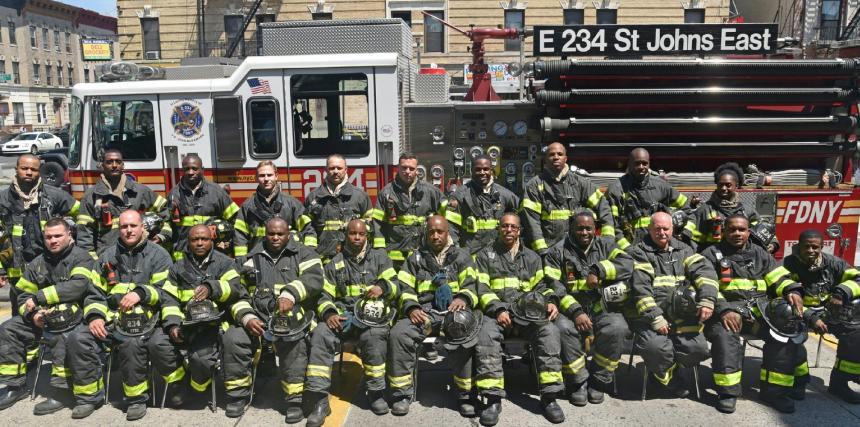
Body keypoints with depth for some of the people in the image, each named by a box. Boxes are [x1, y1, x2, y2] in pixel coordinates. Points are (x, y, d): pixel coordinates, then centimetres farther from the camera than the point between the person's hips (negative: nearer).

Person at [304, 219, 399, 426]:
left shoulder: (380, 258, 16)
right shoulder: (335, 264, 19)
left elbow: (395, 286, 6)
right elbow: (324, 295, 12)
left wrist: (382, 287, -17)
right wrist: (329, 313, -9)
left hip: (373, 314, -2)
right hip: (343, 315, 2)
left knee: (374, 335, -36)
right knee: (320, 335, -29)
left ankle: (376, 392, -18)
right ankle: (319, 399, -26)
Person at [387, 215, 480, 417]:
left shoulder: (461, 256, 19)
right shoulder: (415, 258, 22)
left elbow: (471, 285, 8)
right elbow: (405, 288, 15)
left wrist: (463, 298, -14)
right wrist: (411, 307, -5)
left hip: (454, 309, -1)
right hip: (424, 311, 2)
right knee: (399, 333, -28)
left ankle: (465, 393, -18)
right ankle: (402, 392, -15)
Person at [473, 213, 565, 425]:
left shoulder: (532, 257, 20)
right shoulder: (485, 255, 12)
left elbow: (540, 286, 17)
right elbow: (481, 288, 2)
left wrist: (550, 301, -6)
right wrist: (498, 309, -14)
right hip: (496, 312, -2)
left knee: (549, 330, -28)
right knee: (486, 333, -35)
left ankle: (549, 396, -23)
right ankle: (493, 398, -31)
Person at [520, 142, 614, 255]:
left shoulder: (580, 182, 9)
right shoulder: (534, 185, 1)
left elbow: (602, 207, 8)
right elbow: (531, 220, -6)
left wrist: (608, 239, -3)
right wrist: (542, 251, -14)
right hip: (549, 249, -2)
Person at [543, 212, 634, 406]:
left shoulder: (605, 246, 13)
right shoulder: (557, 252, 6)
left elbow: (627, 264, -4)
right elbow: (554, 287, -5)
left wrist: (598, 271, -16)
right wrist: (576, 312, -18)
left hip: (603, 308, 1)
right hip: (571, 309, -1)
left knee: (617, 328, -29)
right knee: (563, 329, -32)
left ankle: (598, 381, -9)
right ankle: (578, 382, -13)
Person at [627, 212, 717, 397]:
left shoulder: (683, 250, 18)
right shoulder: (639, 252, 3)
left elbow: (705, 272, 3)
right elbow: (640, 288, -8)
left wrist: (707, 301, -15)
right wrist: (656, 319, -17)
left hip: (682, 316, 4)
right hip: (649, 316, -4)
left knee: (697, 349, -17)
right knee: (655, 348, -28)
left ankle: (668, 364, 15)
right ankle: (668, 377, 6)